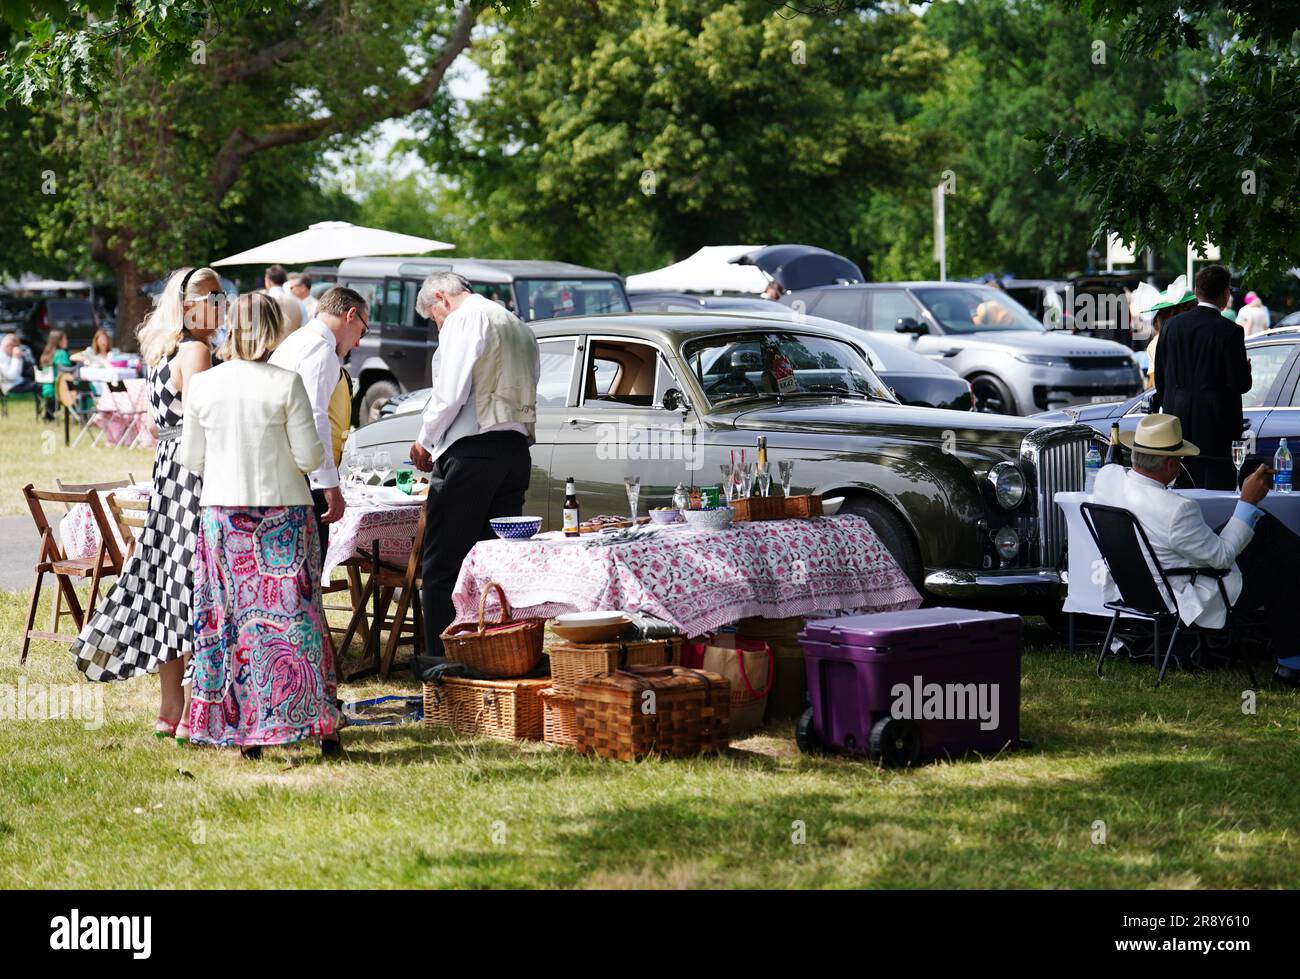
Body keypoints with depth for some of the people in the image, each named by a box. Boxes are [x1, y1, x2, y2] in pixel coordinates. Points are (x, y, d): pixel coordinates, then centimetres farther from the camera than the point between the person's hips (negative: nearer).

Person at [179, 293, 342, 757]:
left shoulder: (201, 385, -3)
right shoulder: (286, 384, -11)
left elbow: (191, 459, 5)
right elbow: (309, 457, -9)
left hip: (221, 512, 2)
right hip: (283, 511, -2)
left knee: (229, 615, 9)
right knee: (293, 614, 4)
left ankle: (241, 728, 9)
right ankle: (321, 725, 7)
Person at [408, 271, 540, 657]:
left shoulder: (465, 319, -3)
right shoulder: (518, 326, 23)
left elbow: (450, 394, -13)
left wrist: (425, 441, 2)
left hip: (472, 451, -8)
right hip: (517, 449, 8)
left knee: (441, 567, -4)